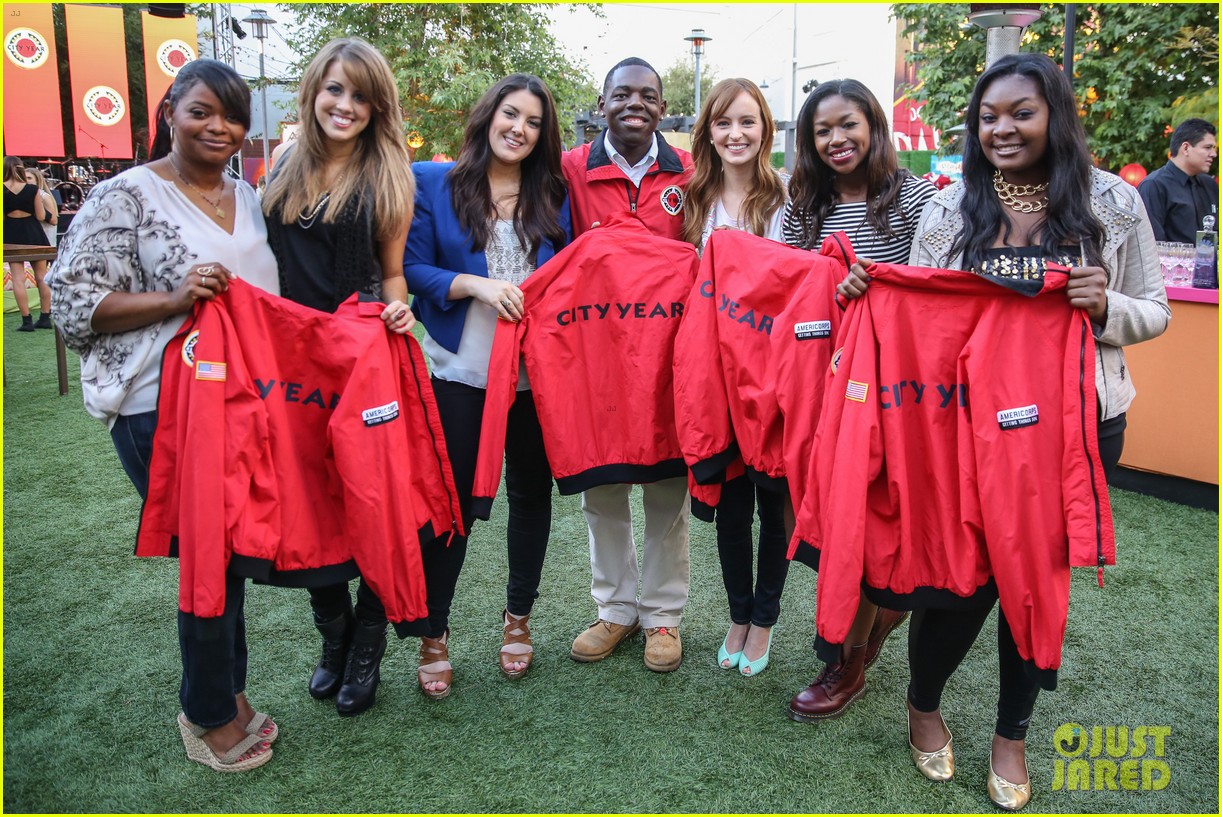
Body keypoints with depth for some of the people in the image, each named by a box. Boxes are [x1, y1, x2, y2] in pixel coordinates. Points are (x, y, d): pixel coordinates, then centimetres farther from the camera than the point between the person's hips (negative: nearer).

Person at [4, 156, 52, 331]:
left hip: (11, 234, -1)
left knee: (18, 278, 1)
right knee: (42, 276, 12)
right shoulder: (33, 189, -7)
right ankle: (45, 318, 14)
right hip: (33, 233, 1)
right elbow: (41, 217, -5)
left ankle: (27, 320, -4)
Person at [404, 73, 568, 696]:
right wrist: (475, 283, -18)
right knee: (454, 499, 3)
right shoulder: (432, 182, 2)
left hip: (535, 370, 3)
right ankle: (434, 632, 19)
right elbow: (412, 268, -4)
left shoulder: (553, 196, 8)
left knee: (531, 490, 11)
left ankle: (518, 615, 31)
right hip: (458, 371, -2)